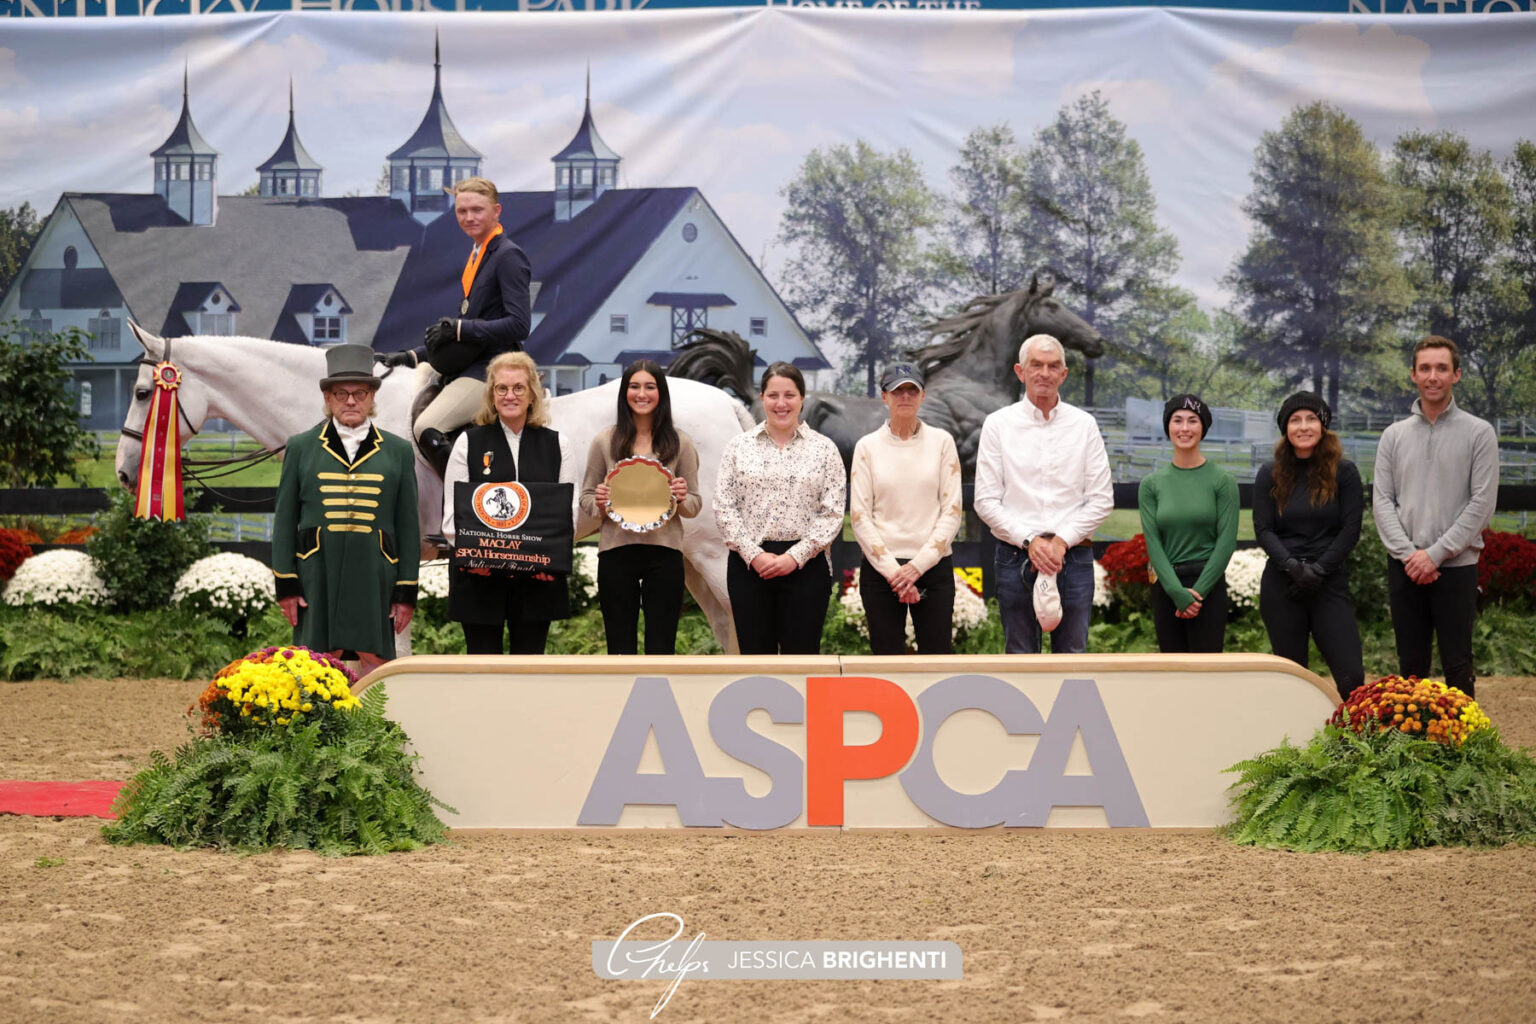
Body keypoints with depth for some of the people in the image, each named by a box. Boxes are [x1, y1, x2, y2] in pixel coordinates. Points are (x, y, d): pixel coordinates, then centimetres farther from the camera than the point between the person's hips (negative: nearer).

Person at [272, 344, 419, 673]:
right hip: (318, 581, 0)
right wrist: (285, 585, 1)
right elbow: (284, 521, 8)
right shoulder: (301, 448, 10)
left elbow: (409, 527, 9)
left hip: (375, 582, 0)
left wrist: (406, 592, 4)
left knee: (376, 671, -2)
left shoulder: (399, 452, 10)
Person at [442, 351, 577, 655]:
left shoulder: (556, 444, 10)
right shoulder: (469, 443, 7)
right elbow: (451, 514, 3)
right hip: (479, 578, -1)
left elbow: (570, 511, 6)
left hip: (538, 579, 1)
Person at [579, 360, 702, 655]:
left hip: (664, 551, 0)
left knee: (661, 649, 1)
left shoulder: (680, 443, 6)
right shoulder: (605, 440, 6)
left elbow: (694, 506, 10)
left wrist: (682, 499, -12)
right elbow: (586, 499, 10)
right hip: (616, 551, 0)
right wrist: (599, 503, -12)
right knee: (620, 648, 4)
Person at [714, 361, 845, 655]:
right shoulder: (738, 446, 6)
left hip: (805, 564, -1)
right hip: (749, 563, 1)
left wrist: (795, 556, -12)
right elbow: (724, 507, 2)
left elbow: (832, 513, -2)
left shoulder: (824, 449, 4)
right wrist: (753, 554, -10)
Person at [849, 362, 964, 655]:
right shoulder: (867, 447, 5)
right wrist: (893, 571, -8)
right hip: (880, 567, 0)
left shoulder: (941, 442, 5)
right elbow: (860, 517, 0)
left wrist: (918, 565, -8)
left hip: (933, 566, 0)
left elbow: (952, 511, 1)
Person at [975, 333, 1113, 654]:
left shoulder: (1084, 424, 7)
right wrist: (1030, 541, -12)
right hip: (1016, 557, -1)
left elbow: (1102, 499, 4)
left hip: (1073, 557, 1)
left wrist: (1062, 541, -9)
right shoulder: (998, 424, 3)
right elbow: (987, 501, -1)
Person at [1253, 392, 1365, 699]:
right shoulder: (1270, 475, 7)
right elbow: (1263, 530, 2)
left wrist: (1318, 570, -11)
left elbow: (1351, 529, -1)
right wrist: (1293, 567, -14)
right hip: (1281, 587, 1)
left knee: (1351, 676, -12)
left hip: (1330, 584, -1)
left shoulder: (1344, 472, 3)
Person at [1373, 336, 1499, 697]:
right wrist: (1408, 554, -10)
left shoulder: (1478, 433, -1)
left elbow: (1482, 504, -7)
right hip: (1404, 568, 3)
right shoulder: (1394, 436, 9)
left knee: (1457, 667, -1)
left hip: (1456, 566, -3)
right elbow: (1382, 502, 4)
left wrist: (1435, 554, -13)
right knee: (1411, 667, 8)